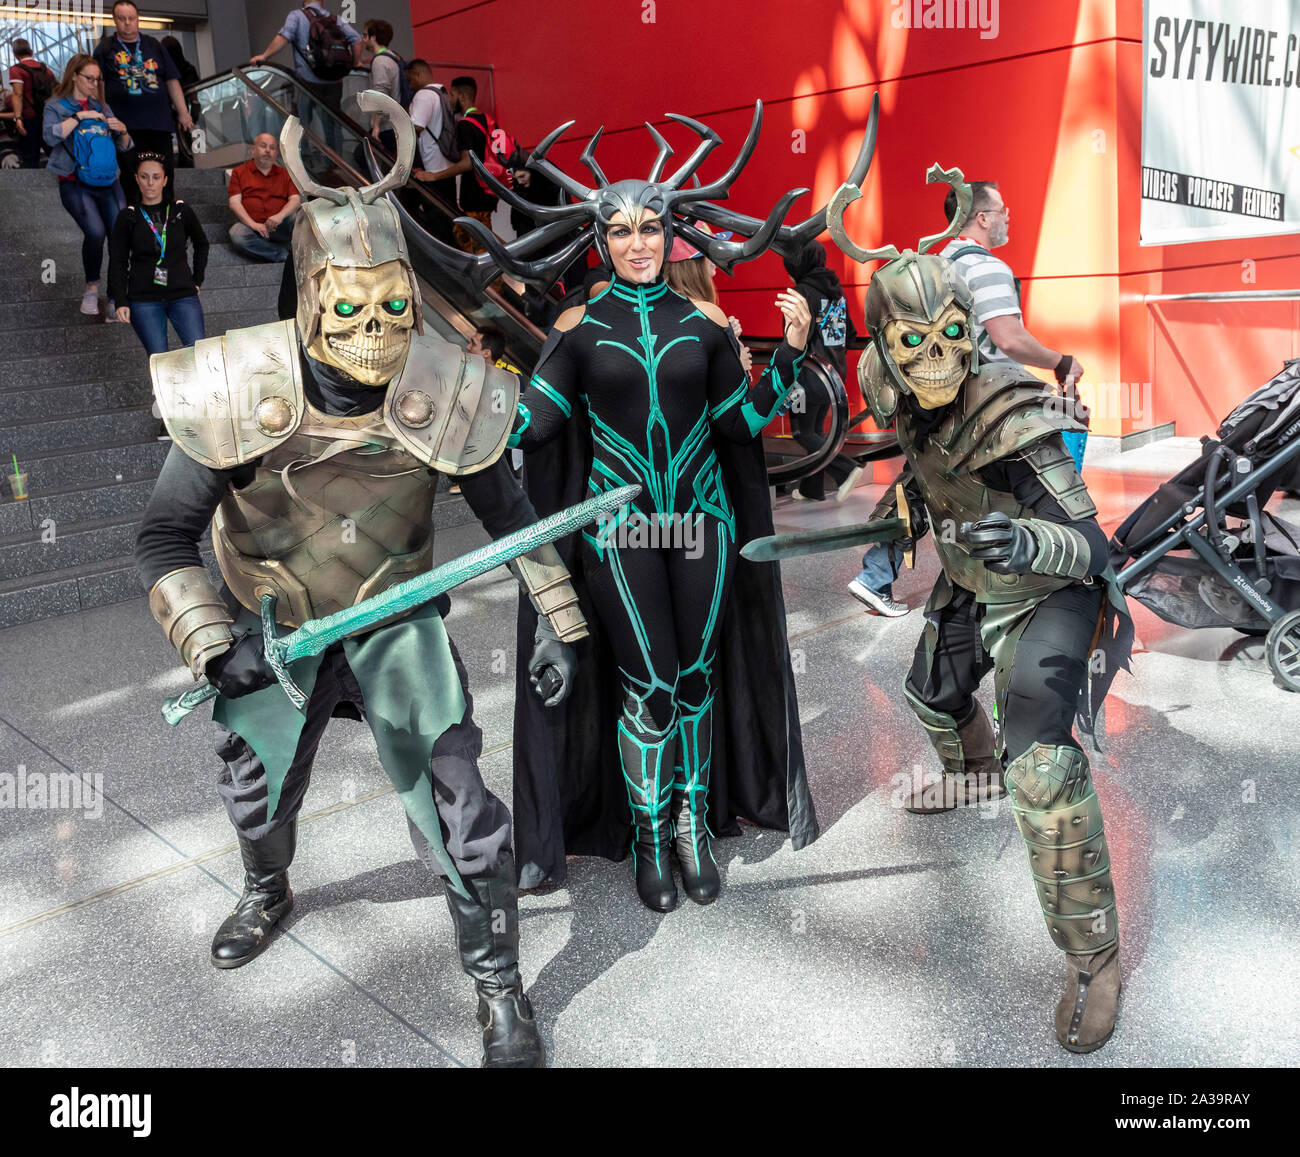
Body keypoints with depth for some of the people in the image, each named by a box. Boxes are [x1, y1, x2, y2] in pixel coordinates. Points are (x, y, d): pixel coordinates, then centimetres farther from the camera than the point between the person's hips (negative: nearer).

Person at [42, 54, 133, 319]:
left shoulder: (102, 107, 18)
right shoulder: (56, 106, 7)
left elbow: (125, 147, 17)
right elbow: (51, 136, -12)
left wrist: (123, 130, -3)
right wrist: (79, 116, -13)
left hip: (108, 183, 4)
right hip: (76, 184, -3)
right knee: (95, 232, -26)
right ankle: (91, 289, -5)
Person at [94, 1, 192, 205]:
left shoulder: (154, 46, 16)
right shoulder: (106, 48, 10)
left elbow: (172, 81, 16)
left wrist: (183, 112, 9)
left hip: (159, 122, 2)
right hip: (125, 125, -2)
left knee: (165, 171, 2)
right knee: (130, 176, -4)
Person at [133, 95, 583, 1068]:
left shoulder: (446, 393, -21)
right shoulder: (239, 393, -23)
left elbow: (509, 513, -6)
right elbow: (165, 538, -15)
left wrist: (556, 618, -6)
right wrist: (212, 645, -26)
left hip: (397, 627, -1)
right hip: (271, 631, 1)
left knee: (461, 820, -5)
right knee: (256, 798, 24)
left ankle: (500, 990, 19)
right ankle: (269, 893, 60)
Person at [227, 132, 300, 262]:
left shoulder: (285, 174, 20)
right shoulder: (239, 172, 14)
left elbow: (295, 200, 6)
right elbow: (234, 203, 4)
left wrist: (280, 216, -17)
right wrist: (253, 224, -14)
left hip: (281, 227, 0)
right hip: (252, 225, 0)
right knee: (237, 235, -36)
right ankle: (284, 254, -33)